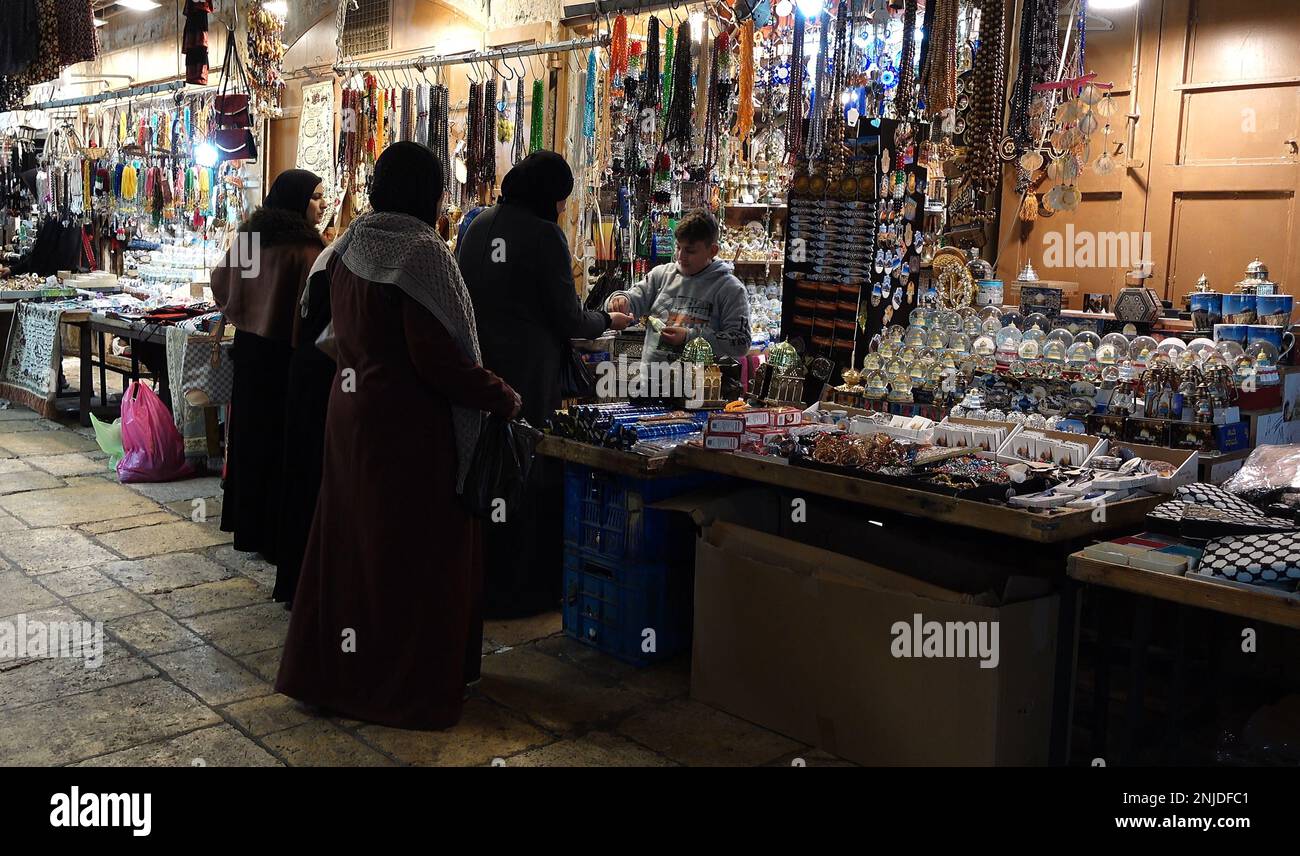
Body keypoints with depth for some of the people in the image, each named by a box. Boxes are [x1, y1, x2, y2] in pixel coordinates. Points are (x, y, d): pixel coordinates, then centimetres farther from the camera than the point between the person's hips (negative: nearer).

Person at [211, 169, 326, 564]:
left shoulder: (248, 237, 6)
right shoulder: (305, 249, -20)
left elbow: (220, 284, 19)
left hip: (248, 351, 8)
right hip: (286, 357, -8)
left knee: (250, 435, 16)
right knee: (283, 442, 0)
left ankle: (245, 524, 28)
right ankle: (275, 536, 6)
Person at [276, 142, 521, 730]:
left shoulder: (351, 247, 6)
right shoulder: (420, 252, -18)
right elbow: (437, 357, -22)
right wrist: (501, 396, -12)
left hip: (350, 408, 8)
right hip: (408, 423, -8)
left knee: (352, 537, 17)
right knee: (412, 548, 3)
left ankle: (326, 666, 29)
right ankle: (407, 685, 15)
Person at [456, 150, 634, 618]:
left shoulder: (478, 225, 6)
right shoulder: (544, 235, -12)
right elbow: (568, 318, -10)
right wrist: (607, 320, 10)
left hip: (477, 368, 6)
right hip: (527, 375, -6)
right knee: (529, 477, 4)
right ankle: (521, 588, 12)